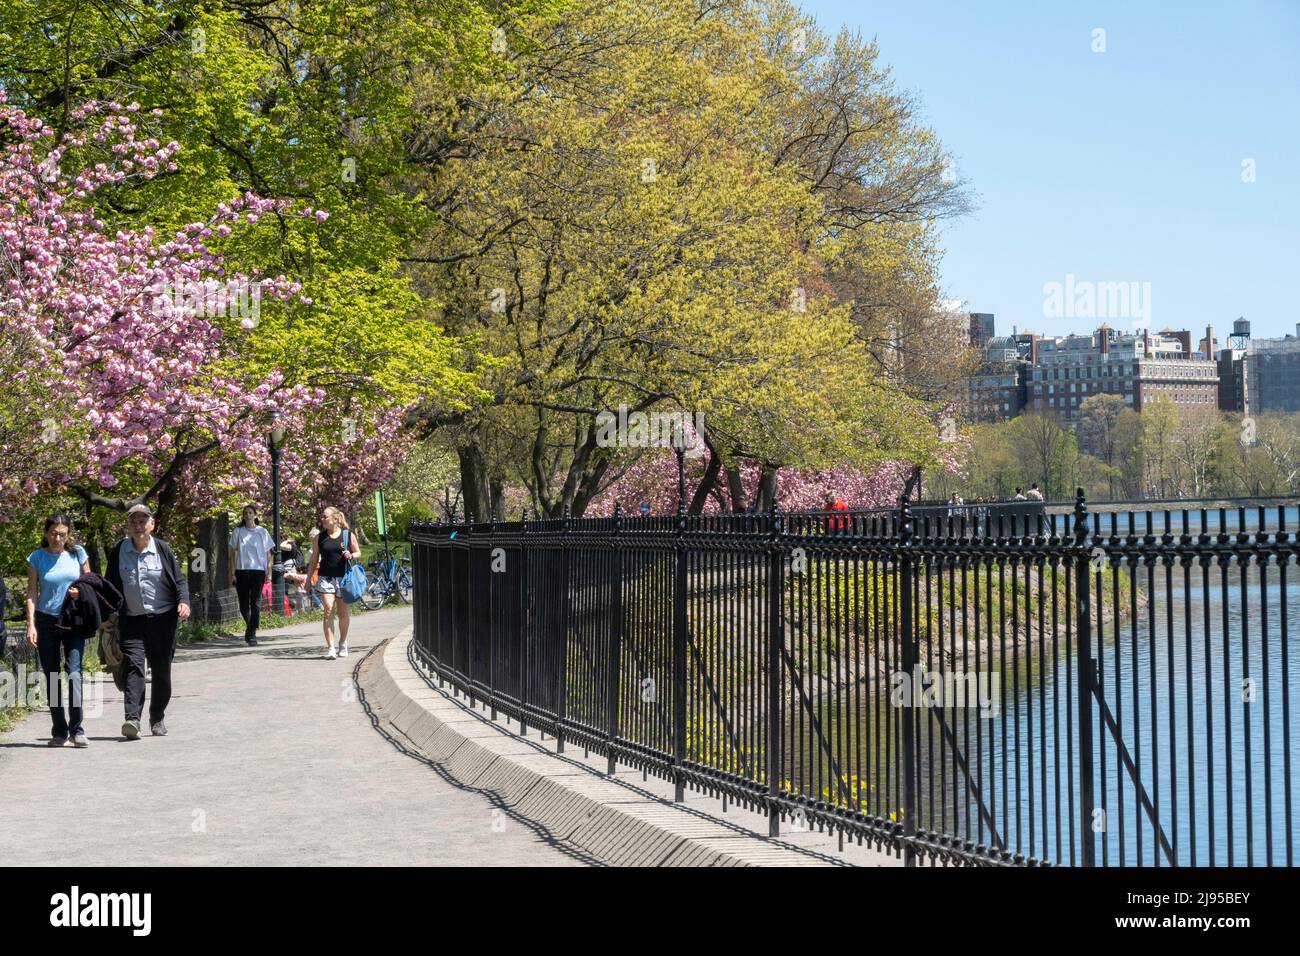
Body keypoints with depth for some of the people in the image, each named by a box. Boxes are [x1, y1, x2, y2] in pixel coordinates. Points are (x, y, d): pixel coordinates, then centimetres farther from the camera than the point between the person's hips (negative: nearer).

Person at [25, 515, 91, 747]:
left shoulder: (77, 553, 3)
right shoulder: (37, 558, 1)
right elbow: (32, 594, 1)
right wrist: (31, 625, -6)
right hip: (46, 621, 1)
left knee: (74, 672, -14)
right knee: (51, 677, 3)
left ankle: (76, 730, -14)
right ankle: (59, 732, 10)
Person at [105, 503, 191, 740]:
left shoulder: (163, 549, 1)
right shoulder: (118, 552, 2)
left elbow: (179, 580, 5)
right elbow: (111, 585, 11)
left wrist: (184, 602, -12)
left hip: (162, 618, 0)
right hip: (132, 620, 0)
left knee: (161, 671, 6)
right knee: (133, 666, -15)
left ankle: (157, 719, 21)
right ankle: (132, 718, -24)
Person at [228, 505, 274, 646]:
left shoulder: (262, 532, 5)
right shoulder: (238, 532, 7)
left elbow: (268, 553, 8)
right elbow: (233, 552, 8)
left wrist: (269, 572, 0)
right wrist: (232, 572, 1)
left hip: (258, 571, -1)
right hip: (241, 571, 1)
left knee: (256, 603, -6)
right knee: (243, 604, 4)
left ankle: (252, 634, -4)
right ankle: (249, 627, 29)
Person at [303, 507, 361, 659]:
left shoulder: (348, 535, 3)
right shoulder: (319, 538, 7)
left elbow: (358, 553, 11)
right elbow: (313, 560, 13)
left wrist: (351, 555, -11)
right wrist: (308, 579, 10)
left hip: (344, 578, 0)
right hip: (325, 578, 0)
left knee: (343, 613, 9)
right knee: (329, 611, -12)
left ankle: (343, 644, 30)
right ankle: (330, 648, -15)